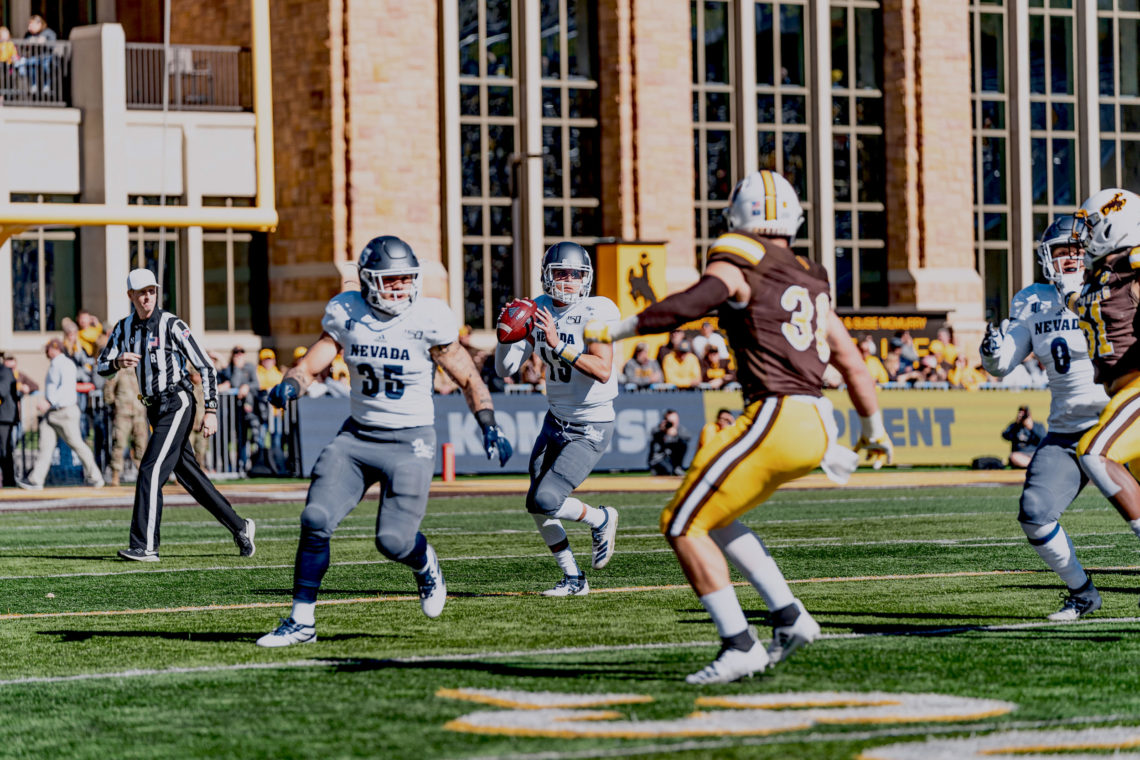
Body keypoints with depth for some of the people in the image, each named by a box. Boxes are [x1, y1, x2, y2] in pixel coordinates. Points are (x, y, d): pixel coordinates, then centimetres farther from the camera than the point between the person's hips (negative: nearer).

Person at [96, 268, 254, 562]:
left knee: (151, 470, -17)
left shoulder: (172, 325, -10)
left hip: (176, 403, -7)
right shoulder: (124, 328, 9)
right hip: (155, 410, 7)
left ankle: (145, 546, -19)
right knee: (190, 475, 12)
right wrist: (118, 362, -18)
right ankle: (239, 527, 23)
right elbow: (101, 367, 6)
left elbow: (206, 367, -10)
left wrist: (211, 411, -15)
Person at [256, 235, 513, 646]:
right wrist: (289, 385, -23)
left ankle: (425, 564, 26)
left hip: (411, 442, -3)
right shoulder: (346, 313, -2)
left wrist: (489, 426, -9)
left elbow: (467, 377, -1)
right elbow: (311, 364, -1)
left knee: (393, 540, -13)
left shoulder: (428, 318, -9)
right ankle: (302, 621, -1)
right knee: (316, 520, -12)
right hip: (357, 437, 3)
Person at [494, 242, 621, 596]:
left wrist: (558, 345, -36)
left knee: (545, 501, -17)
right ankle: (573, 579, 21)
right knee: (537, 505, 5)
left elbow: (602, 371, -29)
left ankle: (601, 519, 13)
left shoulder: (598, 312, -18)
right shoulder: (538, 311, 0)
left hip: (591, 428, -7)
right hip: (555, 421, 7)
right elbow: (505, 369, 0)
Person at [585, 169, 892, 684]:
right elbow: (851, 362, 29)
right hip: (815, 425, 8)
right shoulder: (810, 282, 22)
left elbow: (687, 306, -19)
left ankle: (739, 645, -8)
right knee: (712, 517, 23)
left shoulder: (738, 266, 0)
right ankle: (790, 618, 17)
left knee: (683, 526, -2)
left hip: (774, 419, -8)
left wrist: (614, 331, -12)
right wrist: (874, 430, 42)